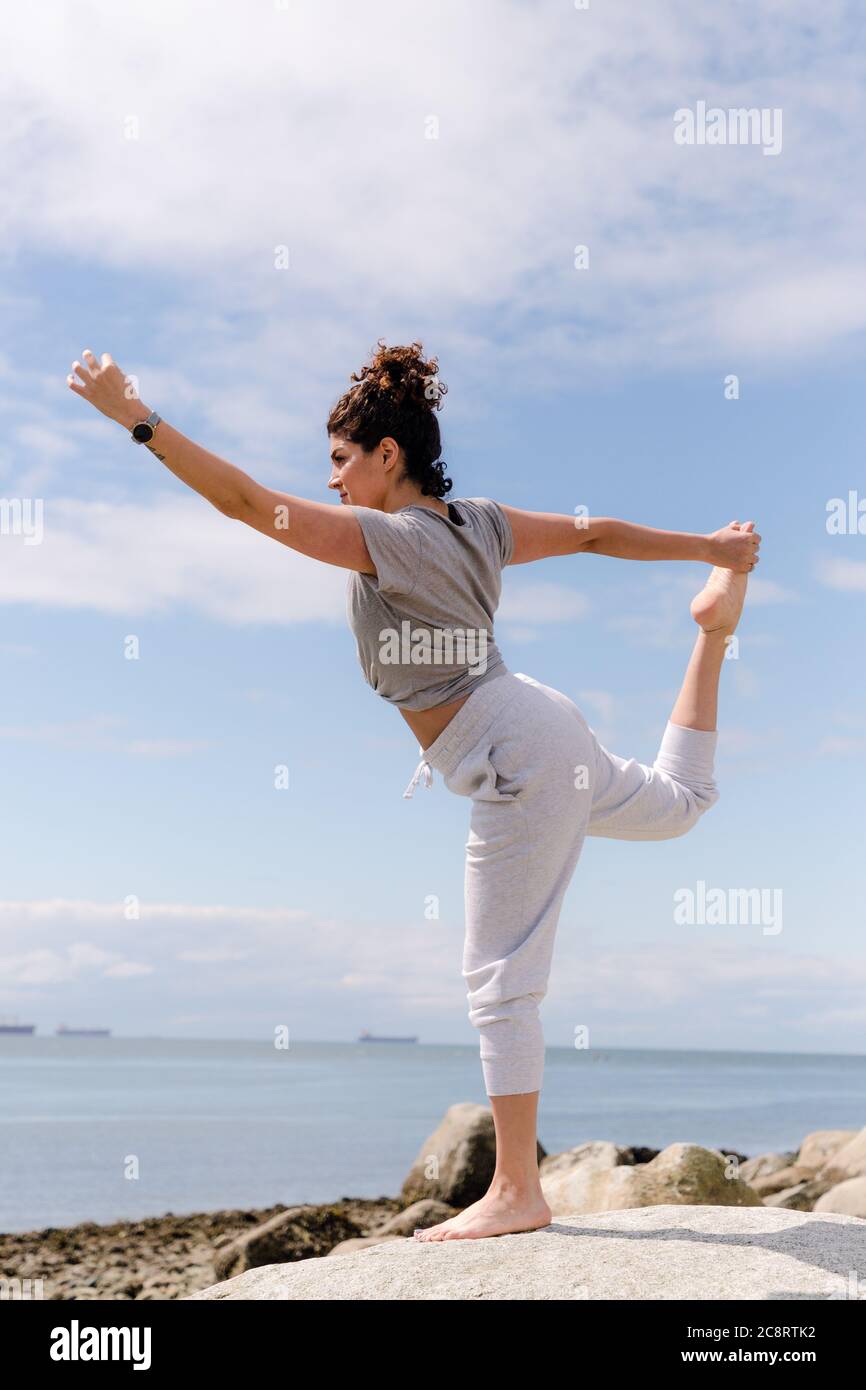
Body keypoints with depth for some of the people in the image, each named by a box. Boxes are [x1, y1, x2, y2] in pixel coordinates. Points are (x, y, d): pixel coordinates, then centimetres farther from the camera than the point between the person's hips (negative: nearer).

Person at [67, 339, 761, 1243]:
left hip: (518, 758, -9)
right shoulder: (480, 522, 7)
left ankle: (517, 1192, 6)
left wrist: (137, 419, -20)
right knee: (676, 803, 37)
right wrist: (707, 548, 25)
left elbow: (248, 503, -21)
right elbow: (596, 534, 15)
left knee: (501, 977, -3)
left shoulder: (384, 537, -16)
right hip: (543, 727, 9)